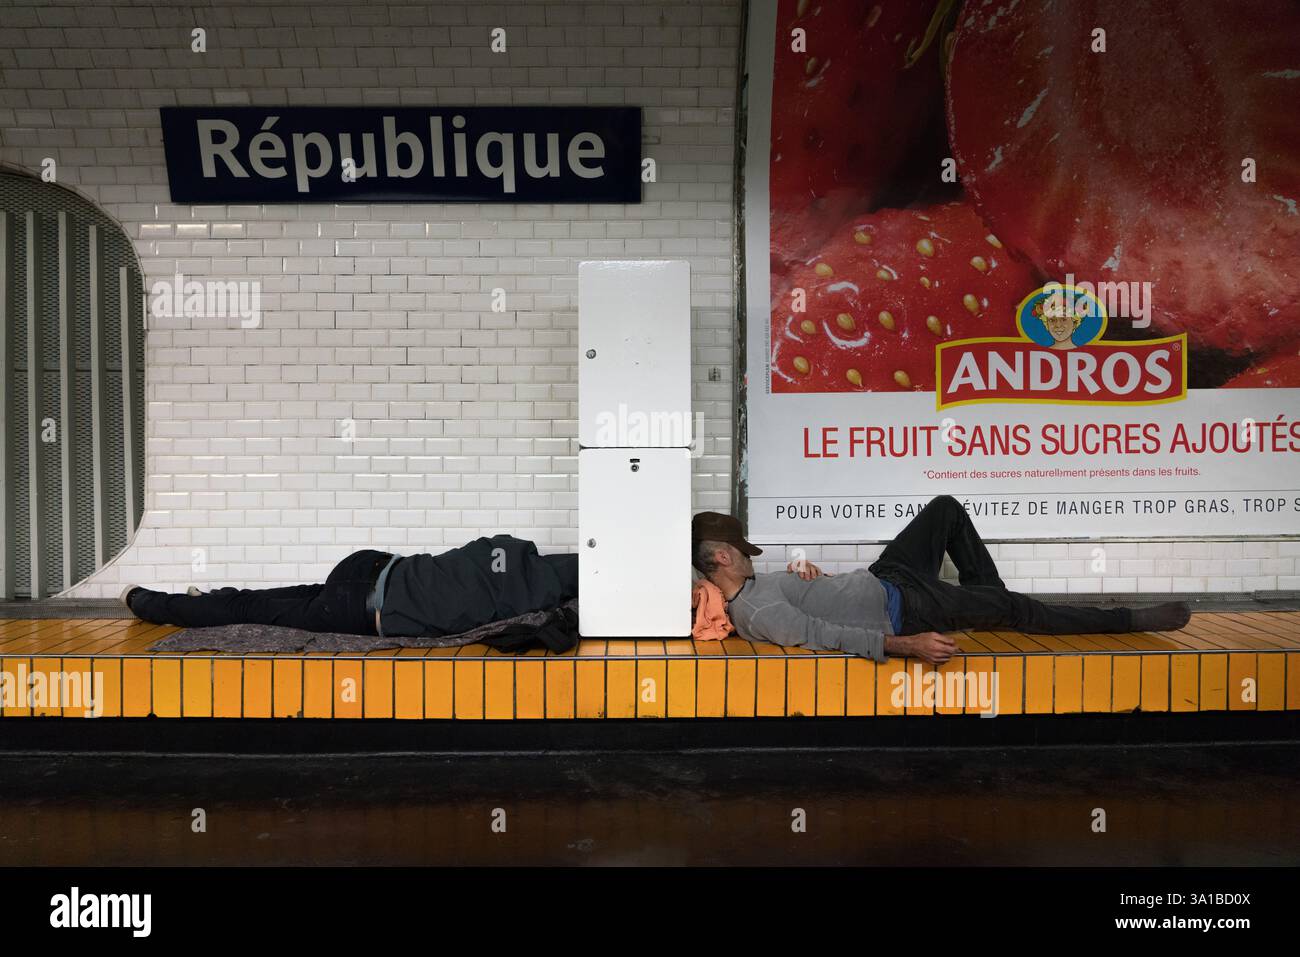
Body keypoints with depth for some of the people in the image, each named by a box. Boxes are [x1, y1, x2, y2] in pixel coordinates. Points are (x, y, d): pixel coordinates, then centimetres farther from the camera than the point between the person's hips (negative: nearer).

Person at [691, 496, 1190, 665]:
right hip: (899, 608, -9)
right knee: (1016, 608, -6)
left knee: (946, 508, 18)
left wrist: (801, 570, -3)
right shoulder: (757, 614, -26)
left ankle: (986, 600, 34)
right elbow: (828, 636, -34)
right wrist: (907, 645, -40)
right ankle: (1129, 621, 10)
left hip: (877, 579, 9)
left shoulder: (751, 587, 3)